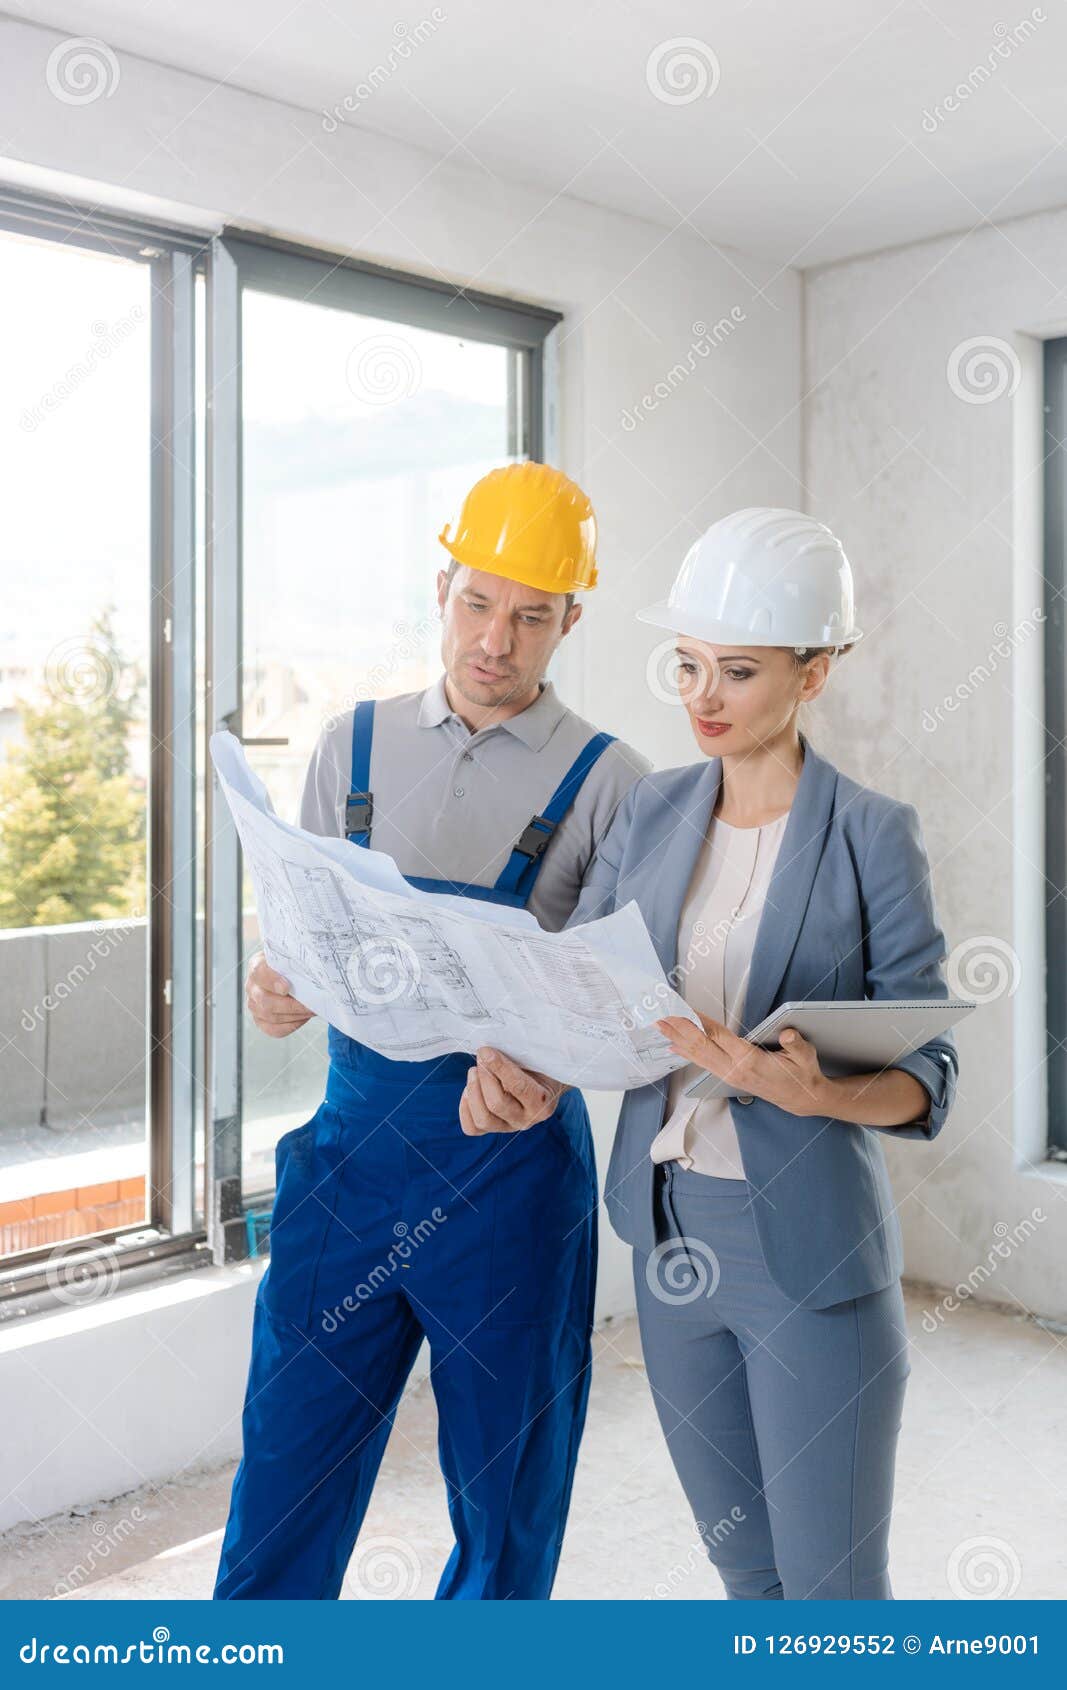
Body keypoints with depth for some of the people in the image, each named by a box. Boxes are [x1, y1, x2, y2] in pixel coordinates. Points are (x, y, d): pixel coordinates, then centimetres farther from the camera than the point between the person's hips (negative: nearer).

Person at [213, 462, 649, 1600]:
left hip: (513, 1166, -2)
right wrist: (272, 988, -11)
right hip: (351, 1148, 2)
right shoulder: (355, 745, 8)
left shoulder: (608, 781, -1)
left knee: (506, 1504, 13)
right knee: (282, 1498, 8)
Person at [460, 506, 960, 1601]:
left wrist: (812, 1091, -31)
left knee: (832, 1581, 8)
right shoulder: (652, 814, 3)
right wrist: (507, 1060, -16)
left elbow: (925, 1077, -11)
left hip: (809, 1245, -4)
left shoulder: (873, 836, -11)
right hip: (670, 1232, 5)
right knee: (742, 1562, 21)